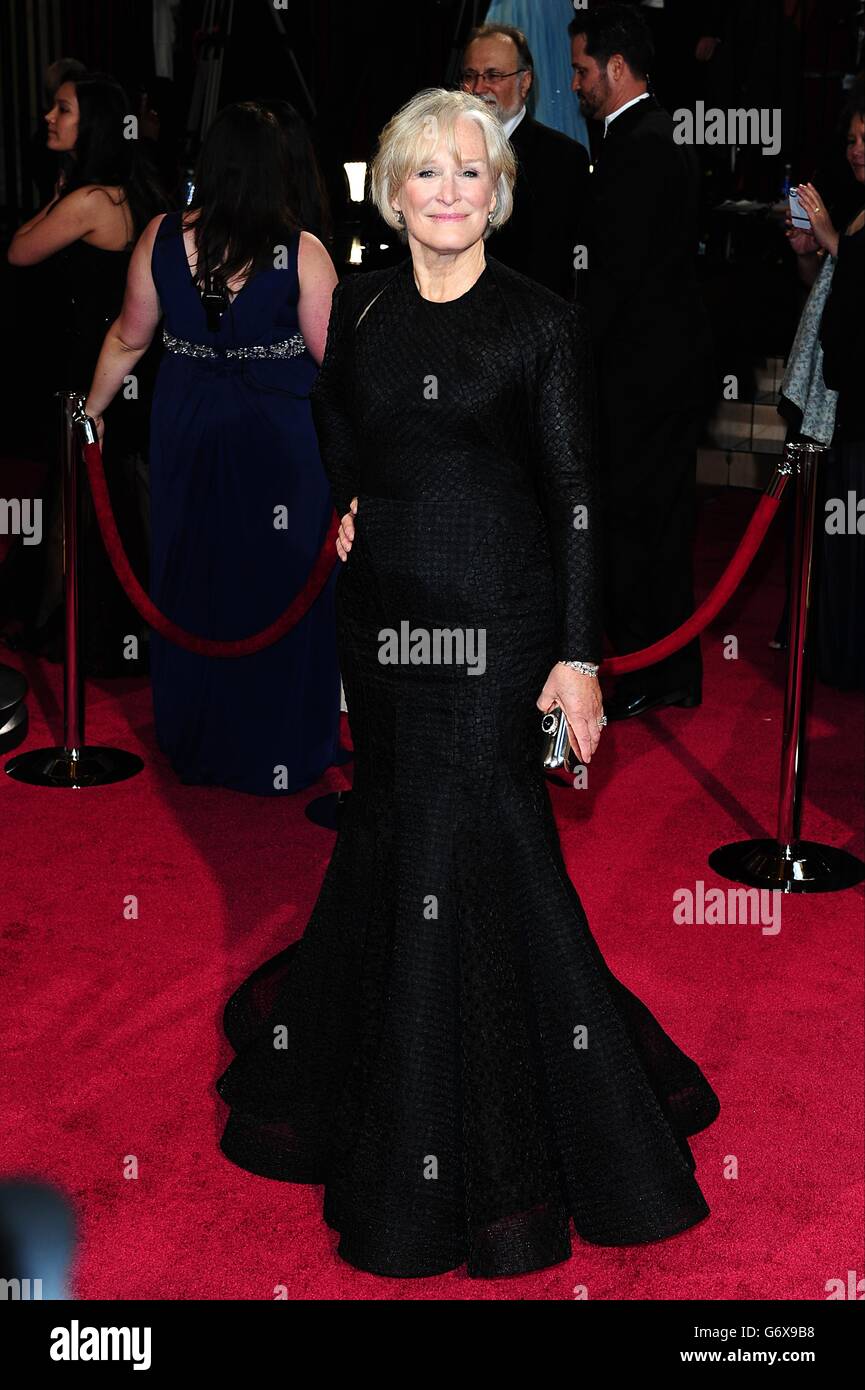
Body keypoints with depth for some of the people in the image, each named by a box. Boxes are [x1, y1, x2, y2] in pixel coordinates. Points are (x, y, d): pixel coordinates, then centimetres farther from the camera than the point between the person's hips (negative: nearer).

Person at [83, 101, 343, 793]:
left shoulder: (162, 238, -8)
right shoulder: (301, 251, -17)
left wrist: (93, 409, 20)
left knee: (193, 580, 18)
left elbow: (127, 340, 3)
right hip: (280, 442, -3)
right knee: (276, 586, 10)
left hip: (189, 436, 3)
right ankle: (276, 750, 22)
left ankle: (197, 745, 33)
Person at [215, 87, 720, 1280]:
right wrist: (351, 502, 14)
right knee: (398, 822, 11)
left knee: (469, 833, -5)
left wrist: (579, 654, -11)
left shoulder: (542, 322, -3)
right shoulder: (360, 306, 7)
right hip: (384, 601, 3)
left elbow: (574, 495, -6)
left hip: (498, 608, -3)